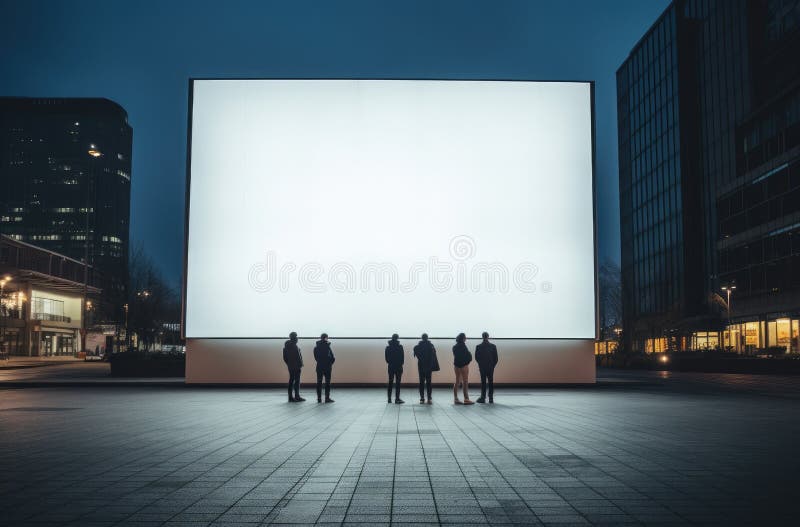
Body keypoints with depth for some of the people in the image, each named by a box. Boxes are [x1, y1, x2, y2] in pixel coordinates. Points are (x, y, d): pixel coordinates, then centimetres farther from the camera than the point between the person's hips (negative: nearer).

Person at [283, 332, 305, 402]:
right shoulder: (295, 346, -16)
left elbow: (285, 357, 14)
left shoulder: (286, 346, 10)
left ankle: (290, 397, 13)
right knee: (297, 381, -4)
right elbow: (298, 356, -18)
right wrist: (300, 364, -9)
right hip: (296, 366, -8)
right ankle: (297, 397, -4)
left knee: (291, 380, 11)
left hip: (290, 366, 8)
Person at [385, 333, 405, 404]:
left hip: (391, 366, 4)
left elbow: (386, 357, 4)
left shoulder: (388, 347, 2)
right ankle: (397, 399, -5)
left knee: (390, 382, 11)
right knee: (397, 382, -2)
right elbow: (402, 357, -8)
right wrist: (401, 363, 8)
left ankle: (389, 398, 14)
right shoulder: (400, 347, -10)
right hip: (398, 366, -4)